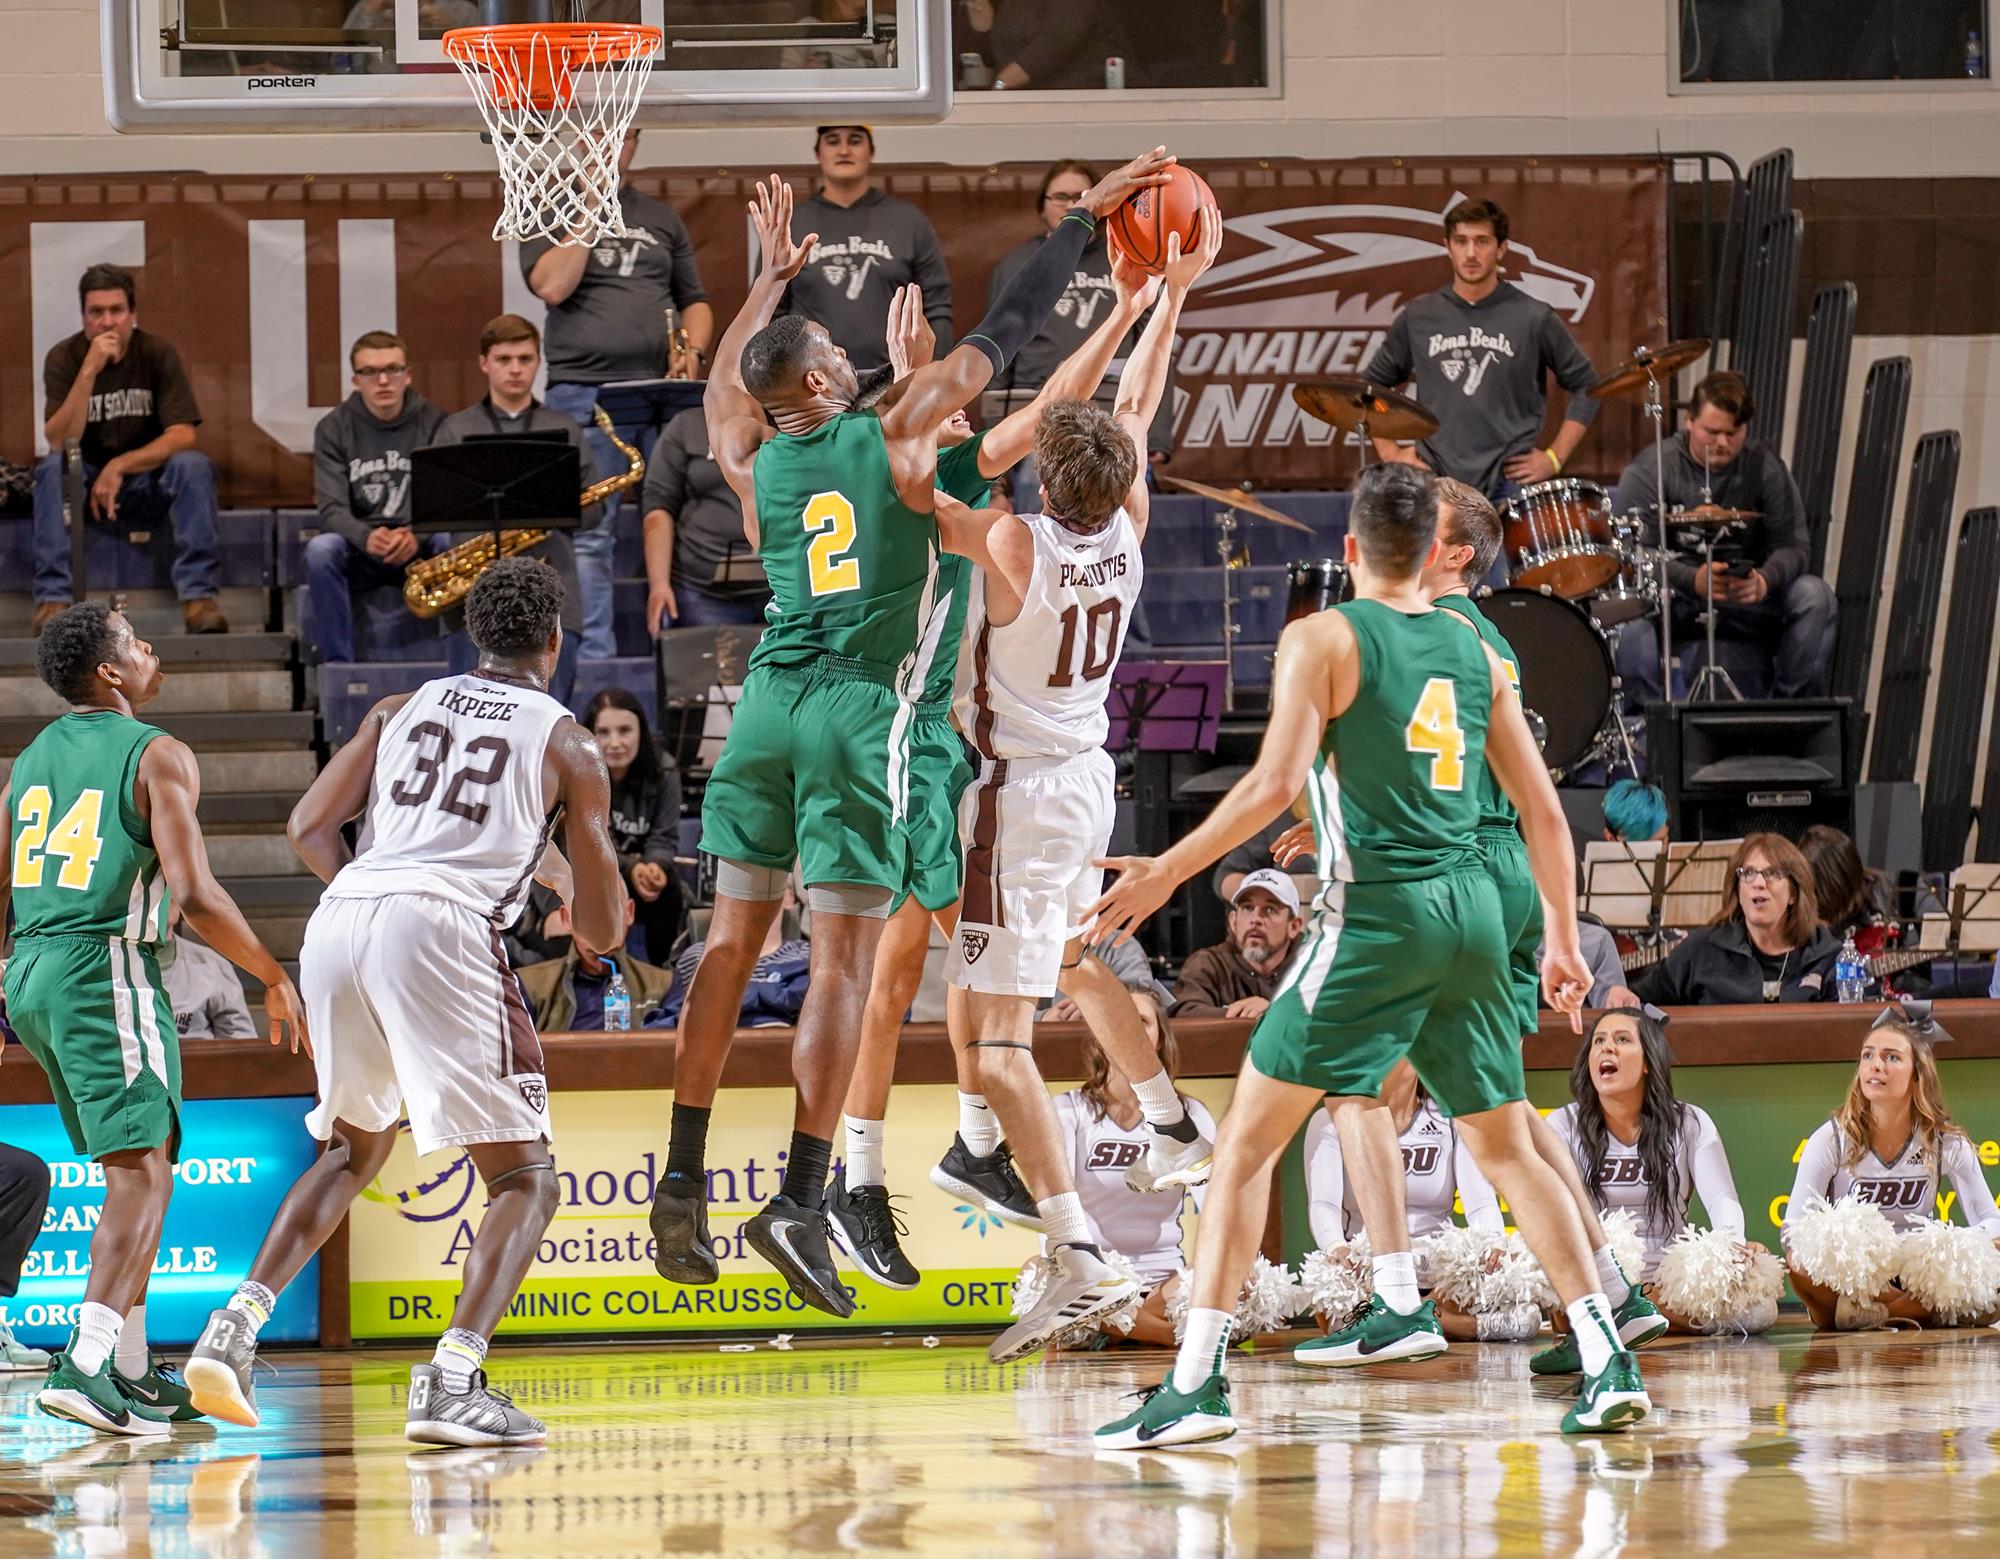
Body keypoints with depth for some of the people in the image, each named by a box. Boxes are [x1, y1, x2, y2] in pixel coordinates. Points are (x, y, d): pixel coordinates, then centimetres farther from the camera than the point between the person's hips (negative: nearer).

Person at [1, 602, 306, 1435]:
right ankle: (85, 1365, -27)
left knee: (135, 1169, 19)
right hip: (103, 969, -8)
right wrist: (275, 978, -5)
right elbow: (196, 895, -16)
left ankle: (131, 1371, 20)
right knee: (142, 1173, -11)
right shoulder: (157, 756, -7)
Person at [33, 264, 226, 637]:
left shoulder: (158, 352, -9)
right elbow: (59, 443, -22)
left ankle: (198, 595, -32)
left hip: (148, 479, 0)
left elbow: (182, 436, -16)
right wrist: (89, 371, -30)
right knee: (51, 467, -32)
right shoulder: (63, 358, -10)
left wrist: (119, 466, -27)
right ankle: (53, 599, -35)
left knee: (195, 465, -29)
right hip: (83, 482, 0)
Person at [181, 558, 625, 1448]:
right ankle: (452, 1382, -16)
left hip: (340, 915, 5)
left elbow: (308, 830, 16)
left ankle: (237, 1325, 12)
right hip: (442, 932, -5)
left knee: (353, 1149, 28)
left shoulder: (401, 711, 23)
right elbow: (603, 931, 13)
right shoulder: (567, 748, 13)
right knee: (524, 1177, 4)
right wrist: (557, 873, 35)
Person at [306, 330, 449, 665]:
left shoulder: (433, 424, 0)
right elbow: (332, 509, -10)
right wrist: (367, 537, -33)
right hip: (358, 550, 0)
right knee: (320, 549, -32)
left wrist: (415, 536, -32)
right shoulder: (334, 429, 0)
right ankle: (337, 664, -30)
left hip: (419, 550, 0)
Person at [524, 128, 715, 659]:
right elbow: (552, 286, -10)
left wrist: (694, 350, 1)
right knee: (589, 536, -5)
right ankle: (594, 657, -5)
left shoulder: (661, 218, 19)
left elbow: (694, 300, 22)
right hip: (584, 393, -3)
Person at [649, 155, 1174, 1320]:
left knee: (735, 937, 12)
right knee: (847, 957, -5)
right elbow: (1005, 332, 5)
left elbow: (723, 381, 33)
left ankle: (685, 1181, 10)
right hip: (862, 708, -5)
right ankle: (801, 1202, -12)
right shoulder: (894, 436, -2)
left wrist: (774, 276, 45)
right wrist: (1087, 219, 13)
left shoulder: (752, 463, 9)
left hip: (771, 700, 5)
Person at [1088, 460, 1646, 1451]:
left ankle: (1197, 1383, -10)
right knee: (1506, 1147, 17)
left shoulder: (1324, 639, -2)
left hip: (1378, 913, -5)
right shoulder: (1474, 651, 15)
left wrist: (1165, 874, -9)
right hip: (1473, 912, 5)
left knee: (1248, 1141, -1)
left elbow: (1276, 783, -15)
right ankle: (1608, 1363, 8)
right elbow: (1542, 810, 16)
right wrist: (1563, 941, 25)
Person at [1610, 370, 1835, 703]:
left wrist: (1764, 580, -34)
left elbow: (1792, 545, -9)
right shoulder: (1649, 469, -12)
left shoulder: (1764, 467, -4)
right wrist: (1693, 580, -40)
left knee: (1814, 596, -22)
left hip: (1745, 594, 3)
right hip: (1672, 595, -3)